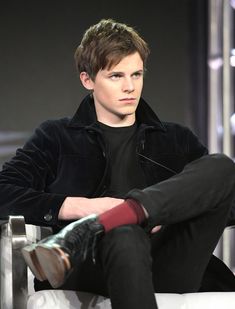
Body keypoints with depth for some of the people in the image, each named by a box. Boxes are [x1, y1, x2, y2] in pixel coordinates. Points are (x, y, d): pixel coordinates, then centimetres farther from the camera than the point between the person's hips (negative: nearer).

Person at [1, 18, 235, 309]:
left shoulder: (176, 140, 30)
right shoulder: (57, 138, 22)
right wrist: (84, 206, -6)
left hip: (170, 271, 3)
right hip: (95, 270, -3)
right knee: (125, 234, -39)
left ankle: (85, 232, -36)